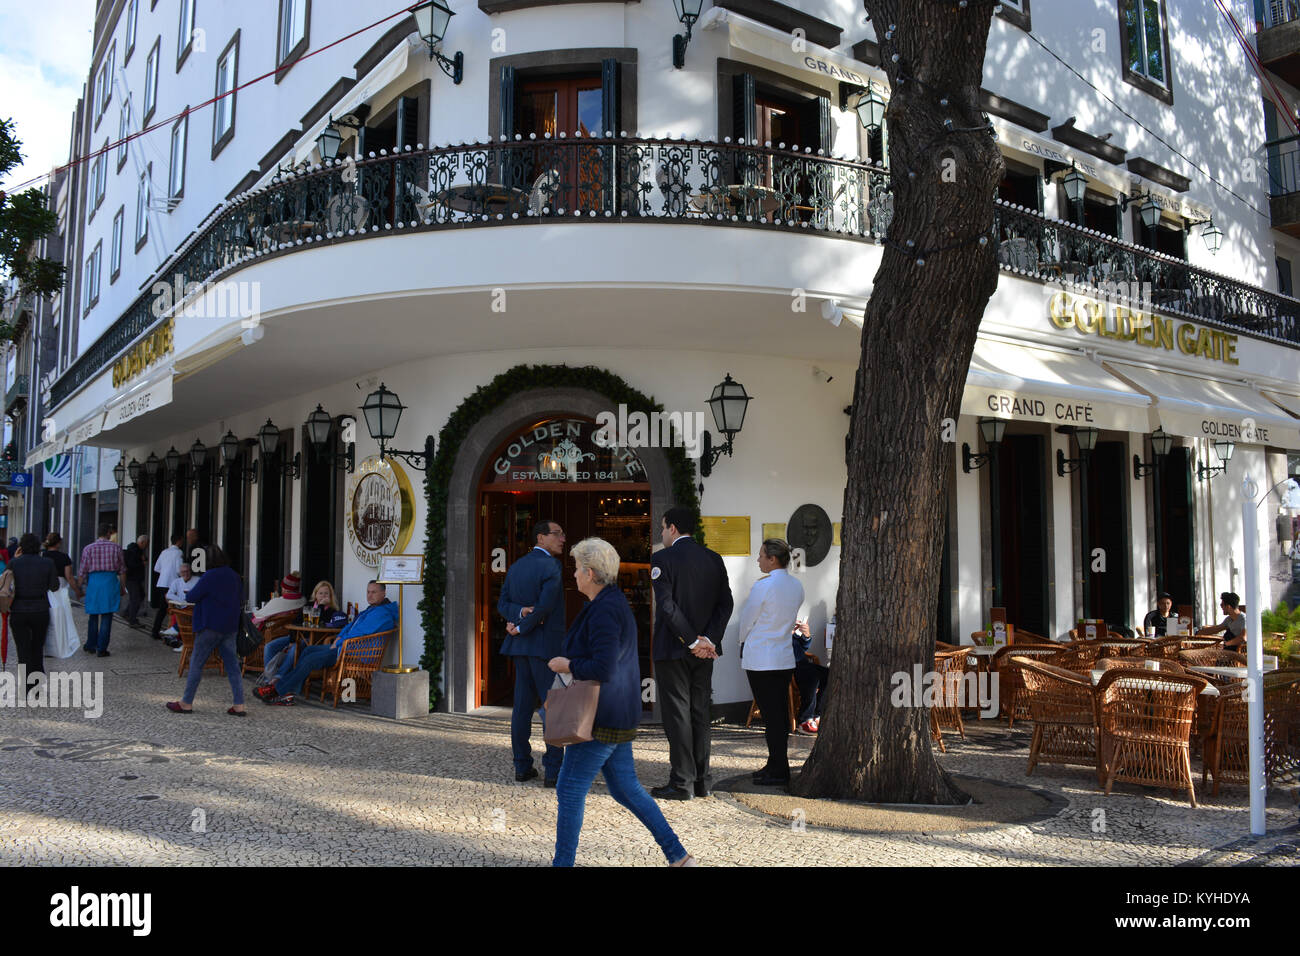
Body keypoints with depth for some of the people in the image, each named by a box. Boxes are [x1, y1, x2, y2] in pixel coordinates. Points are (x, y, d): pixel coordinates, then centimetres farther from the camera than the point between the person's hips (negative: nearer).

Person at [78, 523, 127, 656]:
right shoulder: (116, 548, 2)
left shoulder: (88, 548, 3)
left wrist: (80, 588, 14)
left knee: (93, 616, 16)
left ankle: (91, 646, 23)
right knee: (107, 617, 1)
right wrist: (123, 587, 14)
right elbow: (122, 571, 5)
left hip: (93, 582, 2)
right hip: (110, 582, -1)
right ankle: (101, 649, 1)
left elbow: (82, 572, 4)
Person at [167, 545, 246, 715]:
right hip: (231, 626, 6)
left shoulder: (210, 576, -14)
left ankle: (186, 703, 13)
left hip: (210, 626, -6)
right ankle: (239, 705, 2)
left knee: (196, 663, 6)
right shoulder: (234, 576, 8)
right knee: (232, 664, 6)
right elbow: (239, 593, 19)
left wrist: (192, 591, 10)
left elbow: (192, 597, -10)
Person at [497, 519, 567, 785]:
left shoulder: (516, 567, 13)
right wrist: (521, 628, -8)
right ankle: (553, 770, -1)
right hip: (546, 644, -7)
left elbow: (503, 603, 9)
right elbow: (545, 606, -19)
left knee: (523, 705, 11)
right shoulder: (551, 567, -12)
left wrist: (519, 613, -7)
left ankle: (522, 766, 16)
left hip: (521, 645, 8)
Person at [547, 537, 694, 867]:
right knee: (625, 788, 15)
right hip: (617, 715, 10)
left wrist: (566, 665, -14)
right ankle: (678, 855, 19)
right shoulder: (615, 603, 12)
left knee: (570, 789, 1)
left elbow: (603, 669, -28)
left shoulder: (604, 611, -19)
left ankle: (562, 862, 12)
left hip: (602, 717, -10)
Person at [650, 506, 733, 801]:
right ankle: (702, 780, 17)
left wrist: (692, 641, -14)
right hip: (705, 649, 6)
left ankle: (681, 782, 4)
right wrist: (708, 640, -5)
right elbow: (726, 603, 2)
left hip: (673, 649, -6)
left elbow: (667, 605, -18)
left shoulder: (663, 559, -9)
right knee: (700, 712, 13)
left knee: (677, 714, 0)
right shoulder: (713, 558, 8)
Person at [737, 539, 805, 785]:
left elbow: (747, 620, -6)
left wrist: (744, 644, 12)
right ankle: (776, 765, 20)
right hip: (785, 656, 7)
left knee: (771, 716, -2)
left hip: (761, 658, -7)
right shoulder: (797, 586, 6)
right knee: (780, 714, 12)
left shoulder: (763, 586, -15)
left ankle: (778, 771, 2)